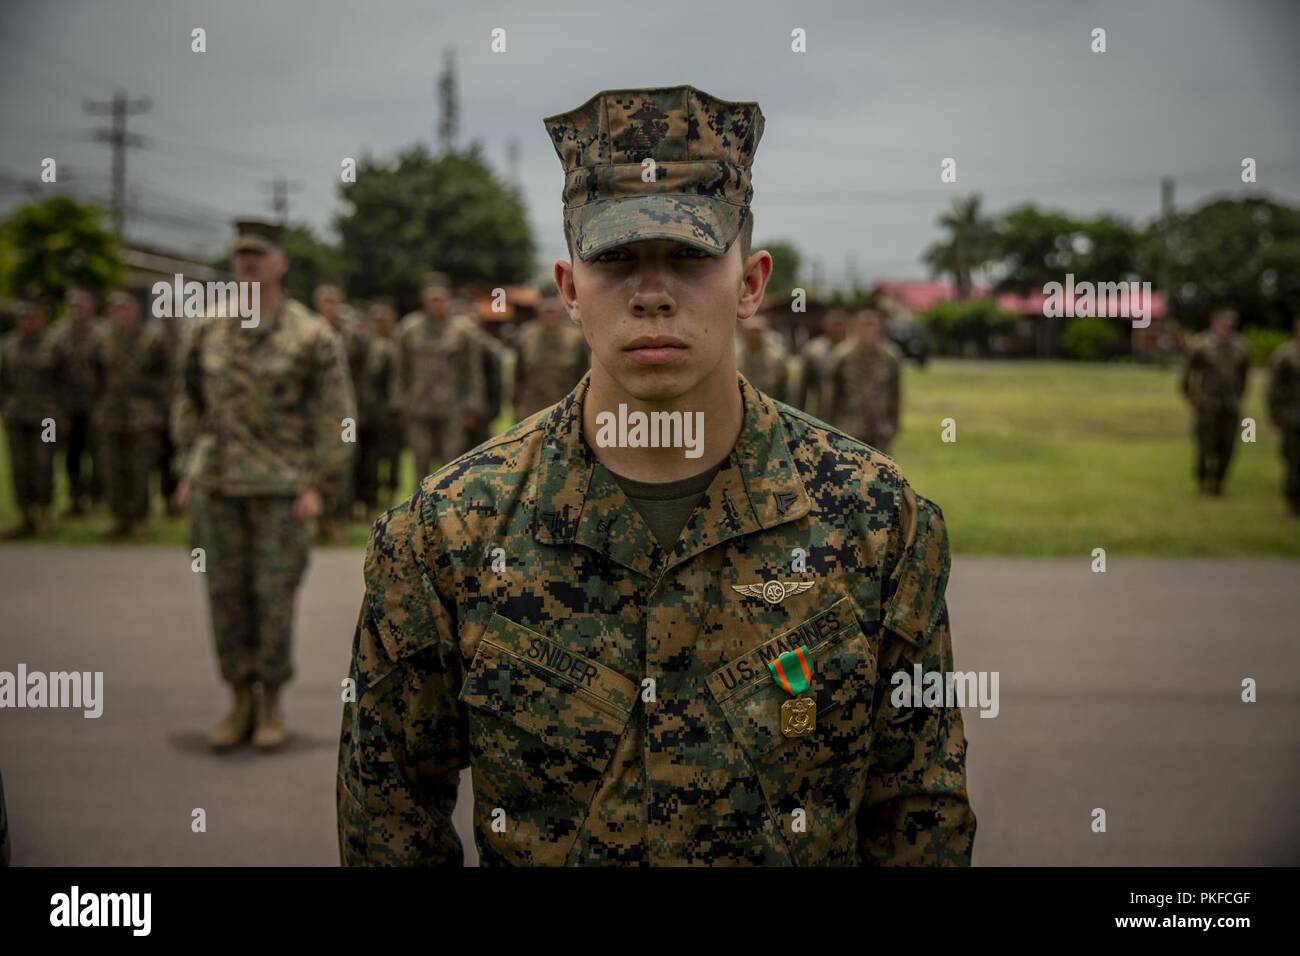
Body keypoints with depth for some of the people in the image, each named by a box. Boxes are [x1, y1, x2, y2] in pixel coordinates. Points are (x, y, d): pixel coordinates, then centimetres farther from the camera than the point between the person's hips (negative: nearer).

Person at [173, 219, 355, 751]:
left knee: (273, 594, -1)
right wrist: (188, 469, 8)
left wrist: (317, 487, -11)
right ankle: (241, 704, 17)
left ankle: (271, 706, 13)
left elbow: (335, 415, -5)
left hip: (280, 485, -4)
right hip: (218, 483, 4)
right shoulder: (207, 333, 6)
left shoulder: (311, 336, -5)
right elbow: (190, 402, 17)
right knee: (226, 593, 5)